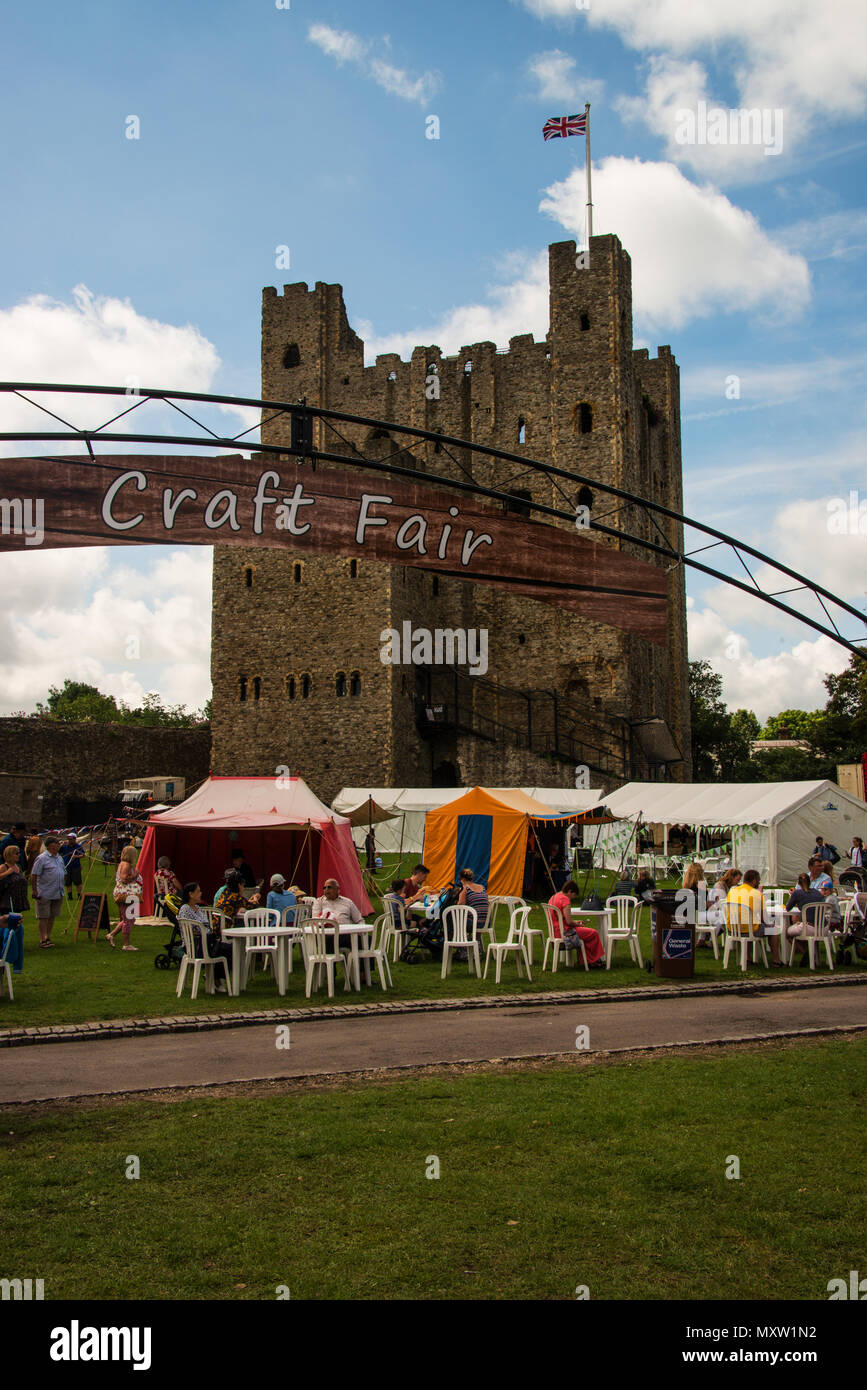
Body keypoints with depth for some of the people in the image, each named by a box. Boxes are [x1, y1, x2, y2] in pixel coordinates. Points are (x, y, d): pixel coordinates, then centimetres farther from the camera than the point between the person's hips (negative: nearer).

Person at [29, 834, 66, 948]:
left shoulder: (59, 858, 13)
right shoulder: (42, 858, -9)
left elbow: (64, 874, 23)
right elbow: (33, 875, -11)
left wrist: (63, 888, 19)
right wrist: (35, 891, -14)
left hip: (58, 894, 7)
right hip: (45, 894, -7)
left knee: (52, 916, 11)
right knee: (43, 917, -1)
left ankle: (48, 937, 19)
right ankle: (43, 939, 1)